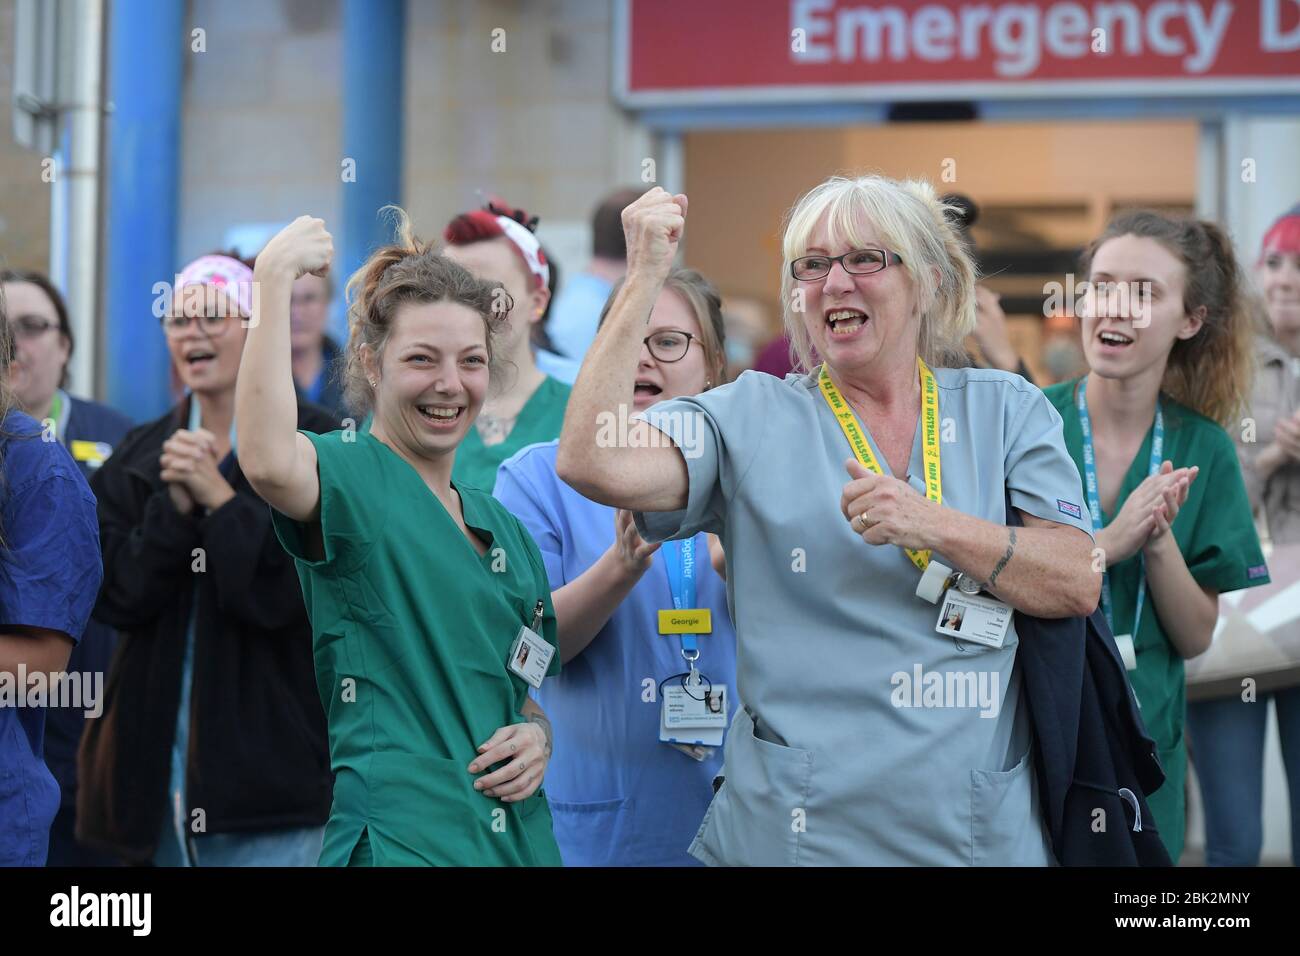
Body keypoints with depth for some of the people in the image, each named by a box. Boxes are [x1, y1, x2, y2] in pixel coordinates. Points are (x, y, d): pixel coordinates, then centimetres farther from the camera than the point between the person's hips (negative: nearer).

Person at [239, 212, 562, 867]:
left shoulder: (504, 530, 17)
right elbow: (268, 462, -29)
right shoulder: (349, 476, -4)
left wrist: (537, 738, 2)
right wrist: (274, 278, -26)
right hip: (400, 841, -7)